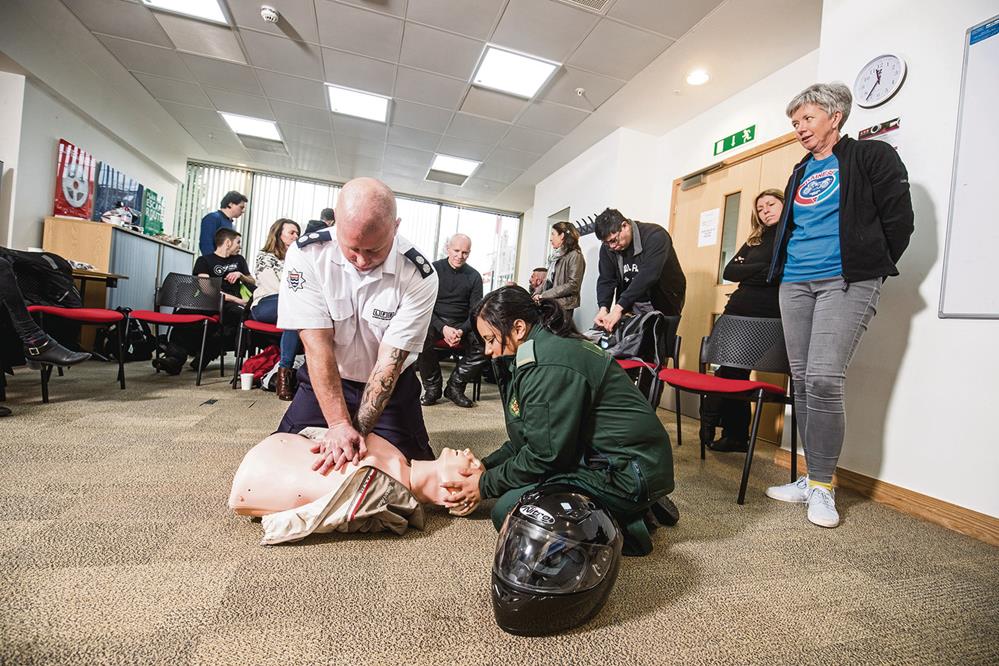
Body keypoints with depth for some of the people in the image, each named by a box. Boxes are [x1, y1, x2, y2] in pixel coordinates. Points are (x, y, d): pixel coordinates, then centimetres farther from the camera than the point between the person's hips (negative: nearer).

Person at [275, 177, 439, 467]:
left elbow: (390, 360, -22)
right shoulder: (306, 255, -21)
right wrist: (339, 424, -28)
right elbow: (318, 346, -23)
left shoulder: (419, 276, -24)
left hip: (391, 387, -1)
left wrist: (357, 429, -27)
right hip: (322, 381, 1)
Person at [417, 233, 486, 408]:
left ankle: (455, 386, -7)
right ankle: (432, 387, -11)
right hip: (434, 321, -2)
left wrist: (461, 331, -18)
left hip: (462, 325, 2)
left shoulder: (474, 276, 6)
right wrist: (443, 328, -21)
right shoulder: (434, 269, 2)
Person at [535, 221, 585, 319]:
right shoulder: (556, 256, 18)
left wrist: (544, 295, -14)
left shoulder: (575, 256, -6)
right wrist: (538, 294, 3)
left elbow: (573, 285, -15)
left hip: (563, 307, -7)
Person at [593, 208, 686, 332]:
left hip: (662, 305, -4)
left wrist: (619, 308, -41)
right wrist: (603, 307, -26)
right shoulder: (607, 247, -4)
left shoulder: (655, 236, -22)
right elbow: (606, 280, -6)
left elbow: (647, 276, -34)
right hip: (629, 304, 5)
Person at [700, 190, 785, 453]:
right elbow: (729, 271, 12)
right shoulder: (756, 239, 22)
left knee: (733, 369, -6)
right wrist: (761, 269, -2)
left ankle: (709, 423, 7)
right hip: (738, 308, 6)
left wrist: (746, 270, -5)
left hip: (766, 314, -6)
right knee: (734, 369, 4)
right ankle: (736, 436, 13)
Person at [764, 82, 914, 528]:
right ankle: (814, 477, 13)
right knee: (802, 381, 3)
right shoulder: (800, 173, 21)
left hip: (846, 282, -6)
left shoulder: (872, 156, 5)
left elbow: (898, 216, 0)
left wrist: (875, 266, 2)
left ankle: (822, 486, -3)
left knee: (824, 379, -16)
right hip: (795, 283, 6)